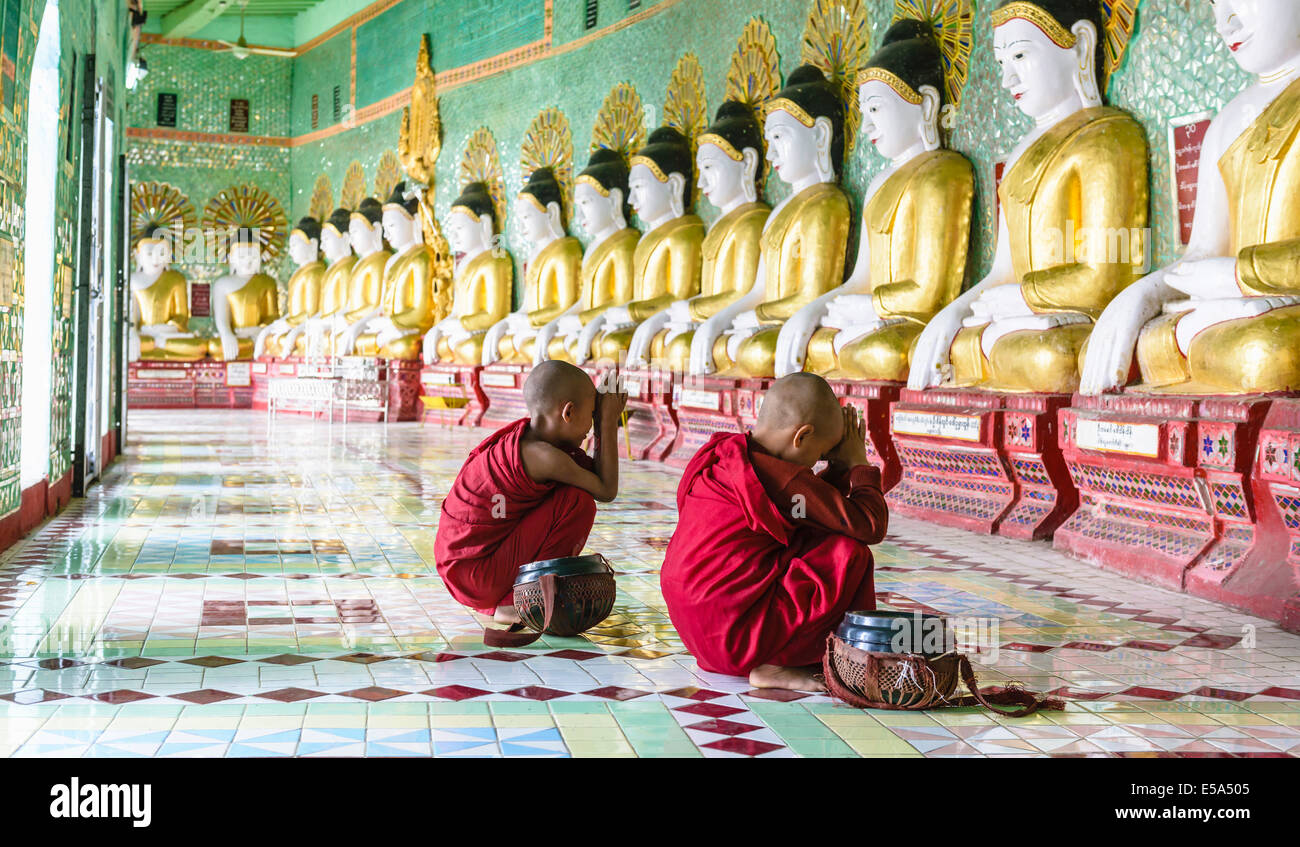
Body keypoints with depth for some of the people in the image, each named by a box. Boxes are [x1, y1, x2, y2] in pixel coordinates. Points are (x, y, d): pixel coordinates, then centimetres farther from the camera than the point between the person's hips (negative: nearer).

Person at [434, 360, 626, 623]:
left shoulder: (523, 435, 6)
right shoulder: (542, 457, -22)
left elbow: (595, 474, 15)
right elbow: (606, 490, -10)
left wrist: (606, 424, 8)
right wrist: (608, 423, -5)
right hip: (476, 578, -10)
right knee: (578, 501, -15)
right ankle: (512, 605, -5)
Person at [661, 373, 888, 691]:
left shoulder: (723, 454, 11)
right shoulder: (778, 476, -17)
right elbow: (870, 526, -14)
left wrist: (841, 467, 18)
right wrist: (859, 465, 1)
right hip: (734, 635, -10)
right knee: (850, 553, -6)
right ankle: (774, 666, -3)